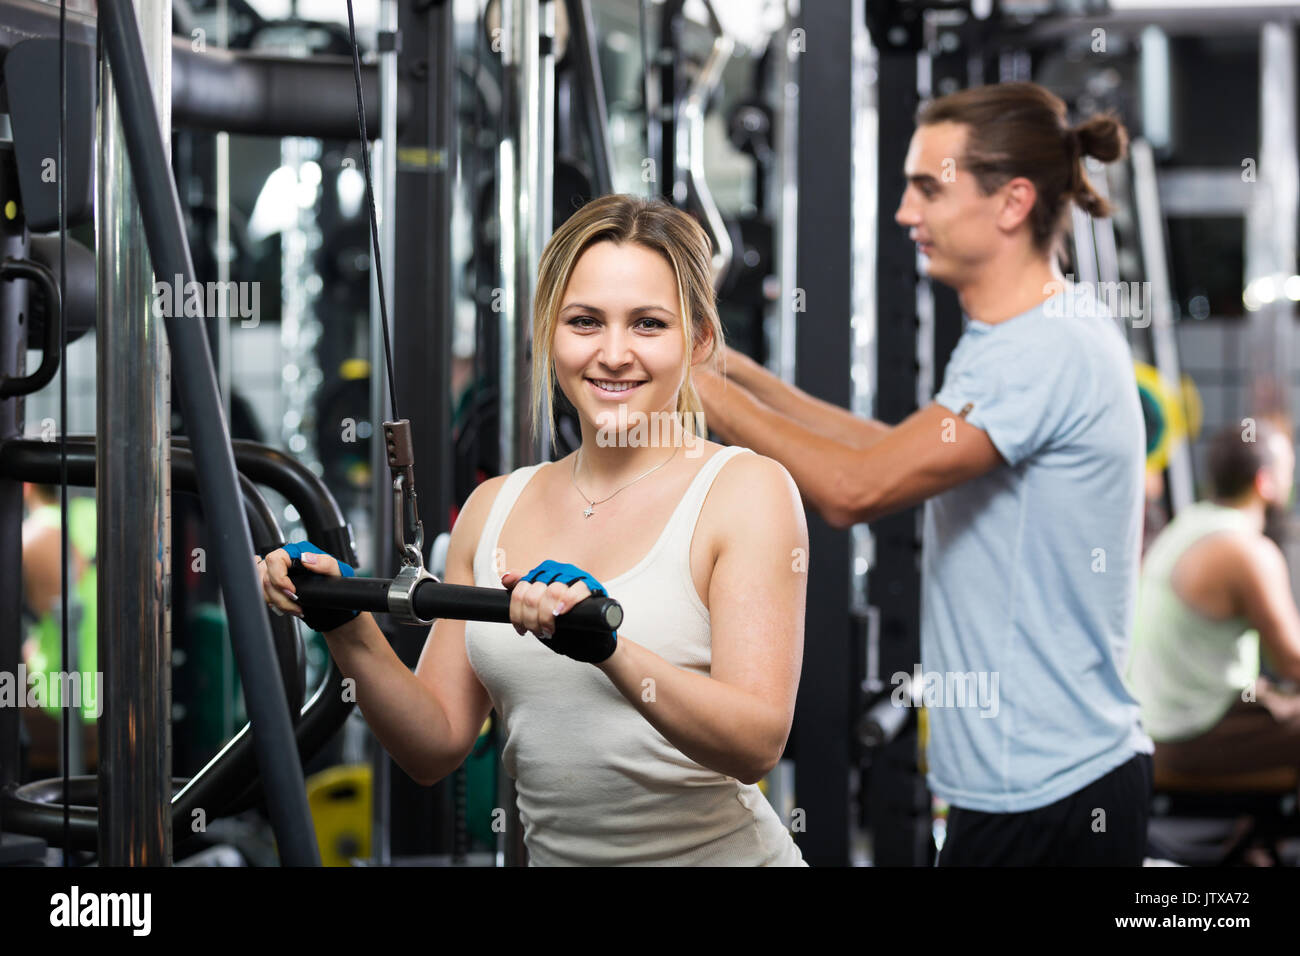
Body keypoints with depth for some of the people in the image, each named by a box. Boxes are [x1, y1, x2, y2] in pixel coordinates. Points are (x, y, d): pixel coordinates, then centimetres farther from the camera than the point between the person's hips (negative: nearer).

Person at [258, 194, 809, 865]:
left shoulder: (746, 490, -5)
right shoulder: (494, 507, 9)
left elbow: (757, 743, -15)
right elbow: (437, 747, 10)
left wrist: (607, 648, -28)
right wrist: (347, 628, -3)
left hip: (719, 854, -4)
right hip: (552, 853, 4)